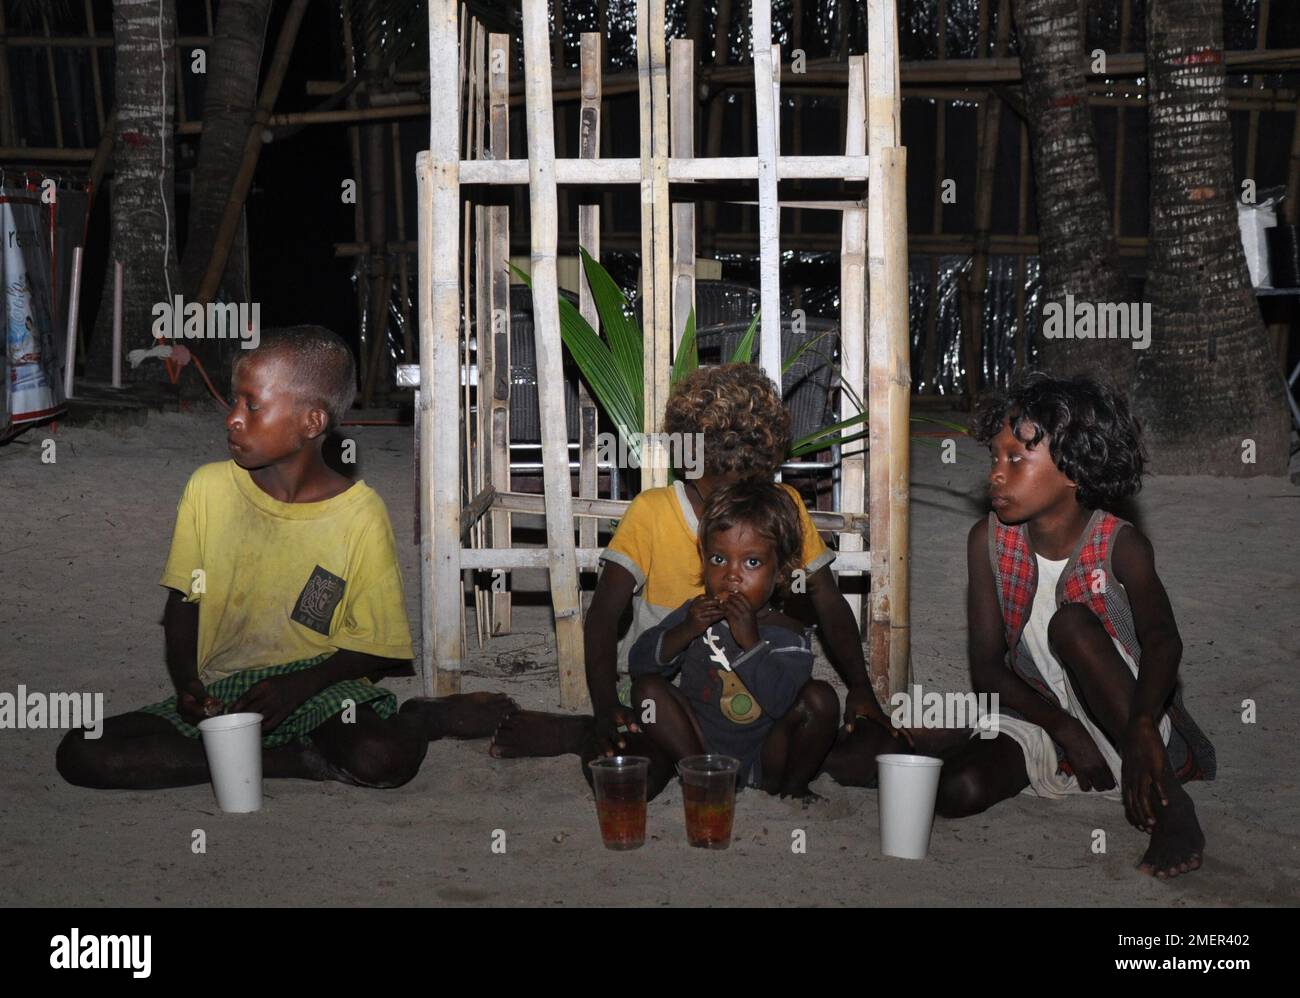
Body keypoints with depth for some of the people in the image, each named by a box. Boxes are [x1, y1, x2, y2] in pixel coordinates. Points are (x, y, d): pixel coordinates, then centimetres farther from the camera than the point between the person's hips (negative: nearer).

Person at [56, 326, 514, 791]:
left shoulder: (360, 514, -8)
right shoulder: (208, 488, 1)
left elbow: (376, 648, -4)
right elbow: (183, 600, 10)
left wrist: (299, 685, -20)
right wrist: (186, 682, -8)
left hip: (318, 685, -5)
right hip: (220, 692, 5)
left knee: (380, 759, -38)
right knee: (80, 756, -19)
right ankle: (302, 760, -15)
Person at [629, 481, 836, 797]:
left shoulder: (787, 635, -5)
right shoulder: (695, 615, 4)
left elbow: (781, 703, -21)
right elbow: (638, 663, -5)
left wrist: (750, 641, -27)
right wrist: (686, 631, -19)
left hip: (764, 759, -2)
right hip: (699, 748, 2)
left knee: (820, 697, -23)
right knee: (648, 686, -16)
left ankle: (792, 784, -1)